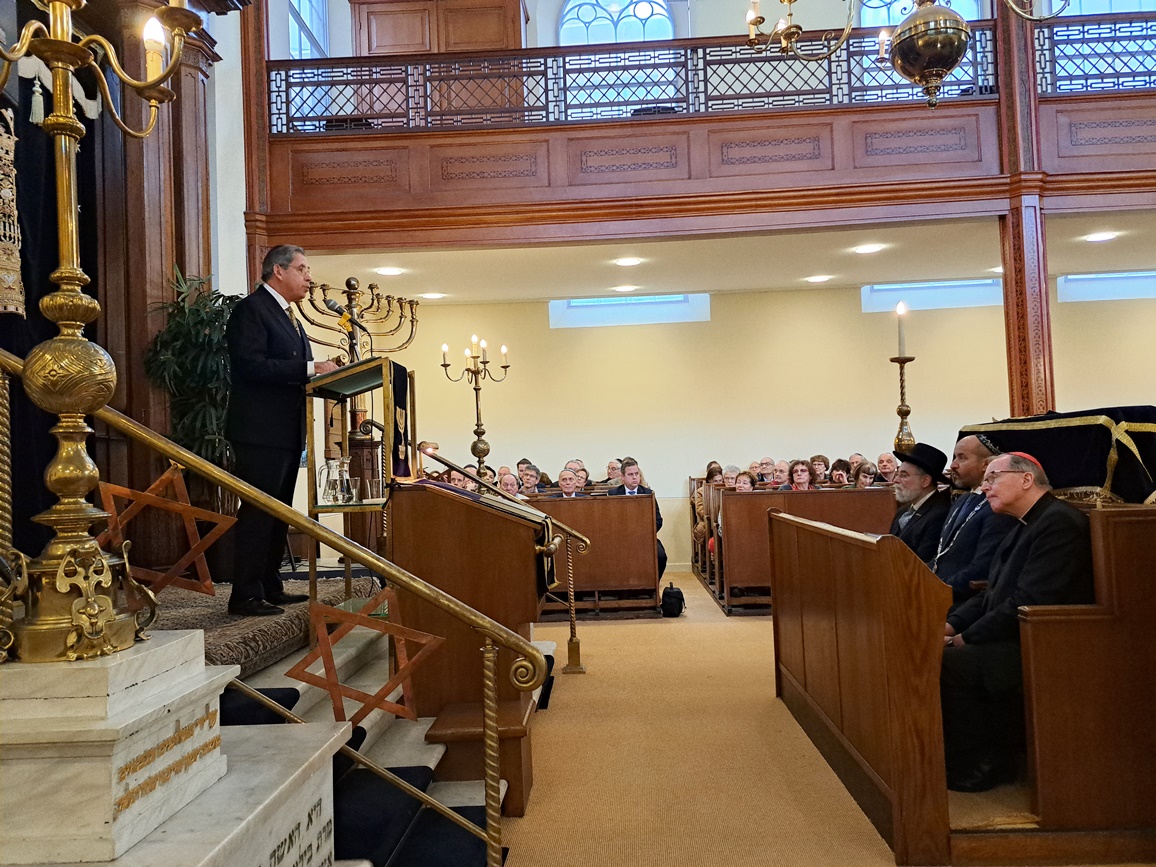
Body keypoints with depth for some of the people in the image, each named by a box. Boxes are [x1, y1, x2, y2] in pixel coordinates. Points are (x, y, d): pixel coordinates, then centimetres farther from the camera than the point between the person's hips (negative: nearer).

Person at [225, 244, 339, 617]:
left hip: (288, 432, 10)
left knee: (278, 513, 14)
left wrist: (320, 373, 5)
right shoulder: (251, 309, -8)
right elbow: (250, 365, -21)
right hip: (260, 432, -10)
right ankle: (245, 596, 0)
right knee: (258, 513, -7)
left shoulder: (288, 316, 22)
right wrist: (309, 369, -23)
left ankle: (271, 588, 23)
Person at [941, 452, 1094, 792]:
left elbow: (1029, 605, -24)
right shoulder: (1026, 526, 16)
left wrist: (967, 638, -16)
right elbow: (992, 594, 15)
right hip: (1018, 637, 10)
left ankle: (980, 765, -6)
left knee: (949, 661, -24)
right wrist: (953, 625, -1)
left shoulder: (1060, 523, -16)